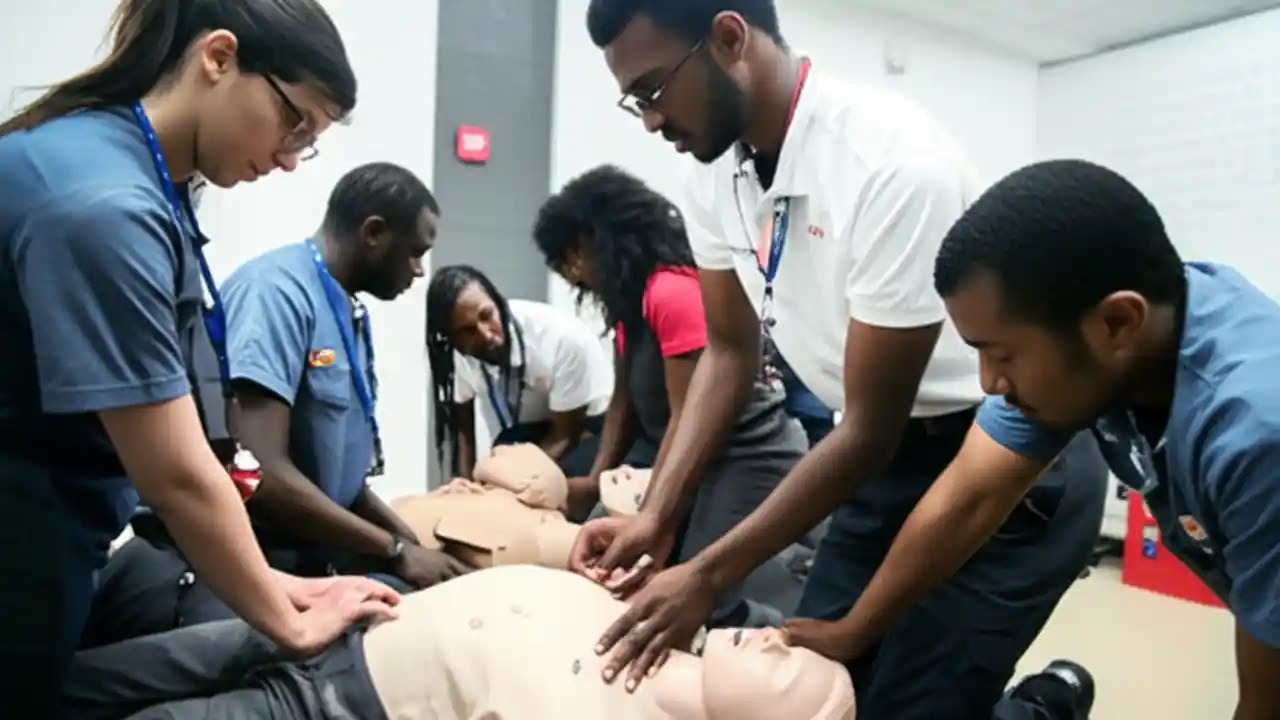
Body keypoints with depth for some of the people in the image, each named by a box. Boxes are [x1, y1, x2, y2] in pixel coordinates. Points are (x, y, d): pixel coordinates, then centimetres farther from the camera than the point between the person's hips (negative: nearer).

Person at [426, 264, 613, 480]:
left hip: (590, 427, -4)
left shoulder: (563, 338, -31)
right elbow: (462, 427, -1)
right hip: (526, 431, 4)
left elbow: (564, 437, -20)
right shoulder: (458, 353, -18)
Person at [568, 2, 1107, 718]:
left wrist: (707, 577, -21)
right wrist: (655, 516, -8)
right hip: (893, 456, 7)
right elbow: (730, 350, 4)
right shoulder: (716, 168, -5)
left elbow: (869, 428, -24)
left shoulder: (893, 162, -28)